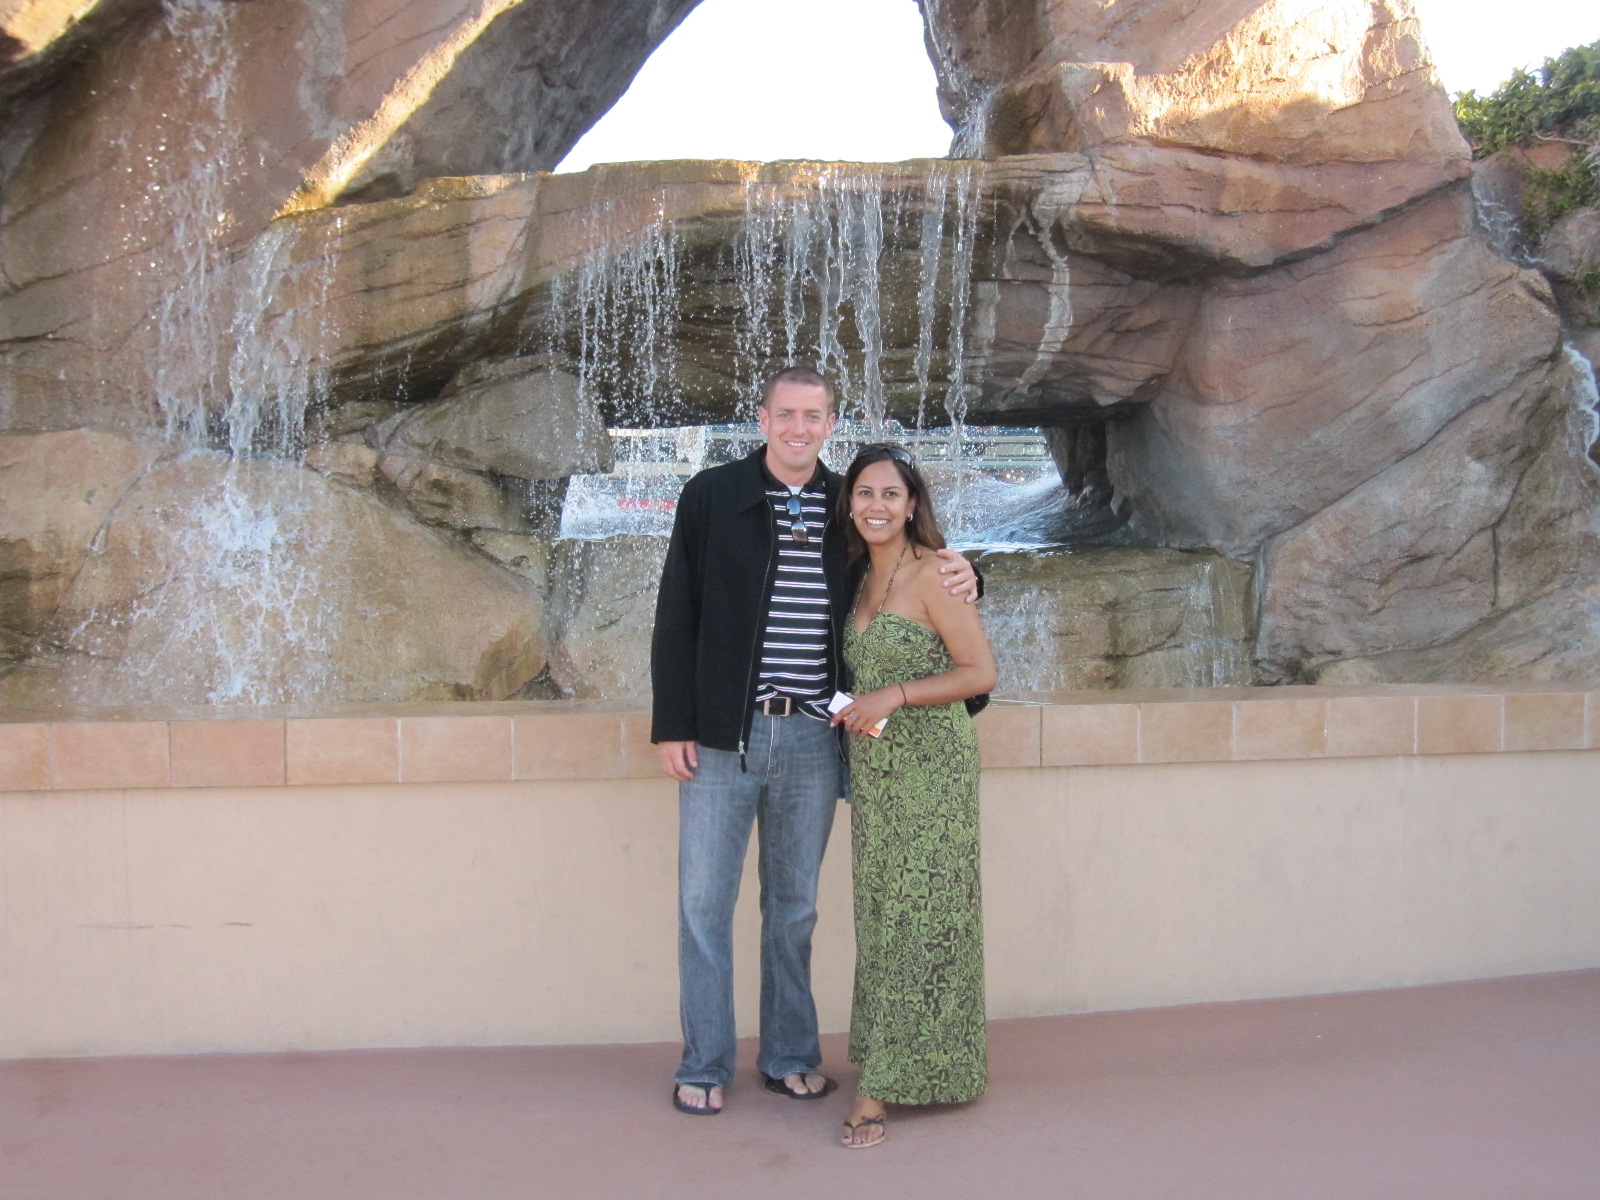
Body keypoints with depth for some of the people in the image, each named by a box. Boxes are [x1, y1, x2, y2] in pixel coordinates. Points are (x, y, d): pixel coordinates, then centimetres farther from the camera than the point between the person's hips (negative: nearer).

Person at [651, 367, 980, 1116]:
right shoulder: (711, 496, 0)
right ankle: (703, 1067, 17)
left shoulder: (847, 507, 7)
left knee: (794, 906, 13)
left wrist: (960, 576, -3)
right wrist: (672, 725, -6)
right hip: (722, 736, -2)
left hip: (811, 738, 2)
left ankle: (790, 1058, 26)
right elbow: (676, 617, -1)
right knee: (704, 902, 3)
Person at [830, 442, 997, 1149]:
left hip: (930, 765, -7)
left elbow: (980, 672, -13)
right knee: (881, 915, 9)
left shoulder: (932, 574, -10)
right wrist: (851, 710, 8)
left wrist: (893, 696, -19)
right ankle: (887, 1067, 19)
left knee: (919, 914, -3)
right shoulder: (864, 578, 13)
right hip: (872, 767, 7)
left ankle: (883, 1085, 0)